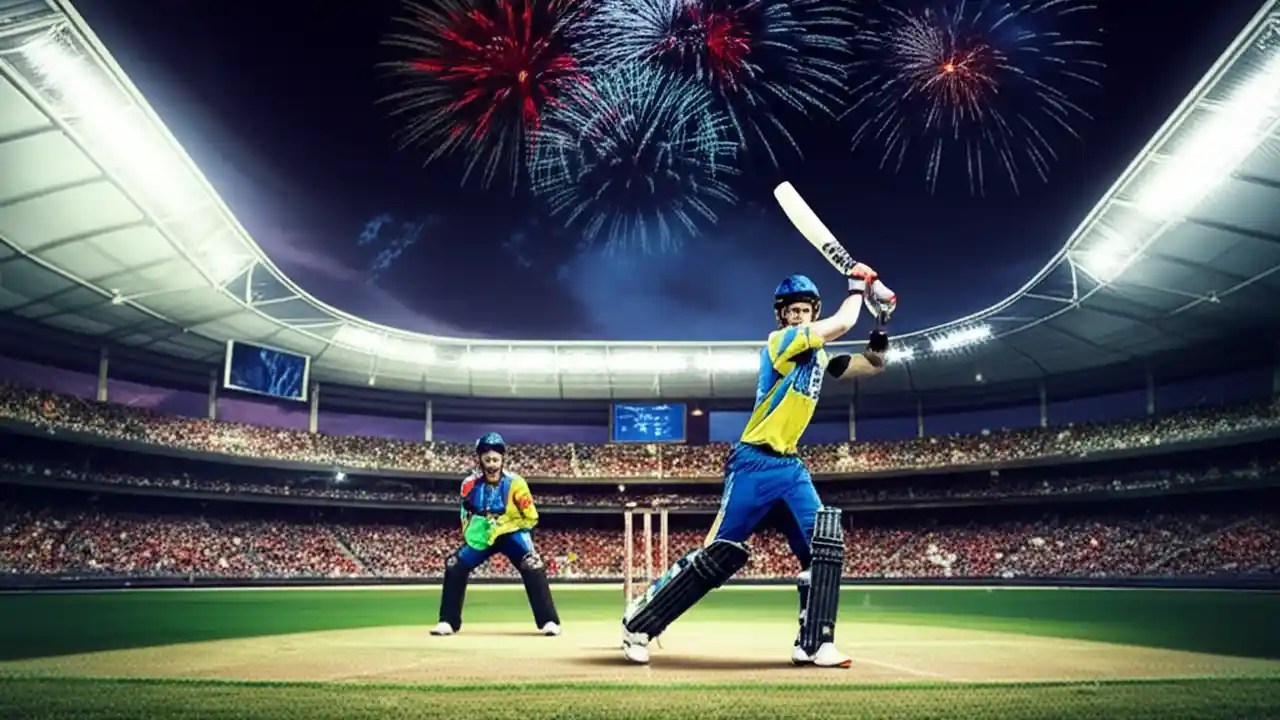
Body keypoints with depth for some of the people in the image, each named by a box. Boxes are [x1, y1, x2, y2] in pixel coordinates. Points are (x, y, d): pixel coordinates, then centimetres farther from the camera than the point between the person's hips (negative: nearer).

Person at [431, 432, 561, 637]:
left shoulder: (515, 483, -20)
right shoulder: (470, 484, -11)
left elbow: (531, 518, -14)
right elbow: (466, 516, 7)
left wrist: (500, 527, -19)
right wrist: (472, 531, -12)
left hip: (512, 533, -4)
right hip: (481, 536, 4)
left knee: (533, 569, -25)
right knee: (454, 567, -8)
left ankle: (549, 621, -19)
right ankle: (448, 622, 3)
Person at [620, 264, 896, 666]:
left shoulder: (820, 354, 15)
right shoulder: (779, 341, -9)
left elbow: (873, 364, 18)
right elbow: (843, 323, -14)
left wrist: (881, 327, 2)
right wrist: (858, 285, 2)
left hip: (791, 467, 8)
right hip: (755, 465, -8)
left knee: (825, 547, -4)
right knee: (719, 555, -7)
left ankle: (813, 644, 1)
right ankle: (639, 622, 4)